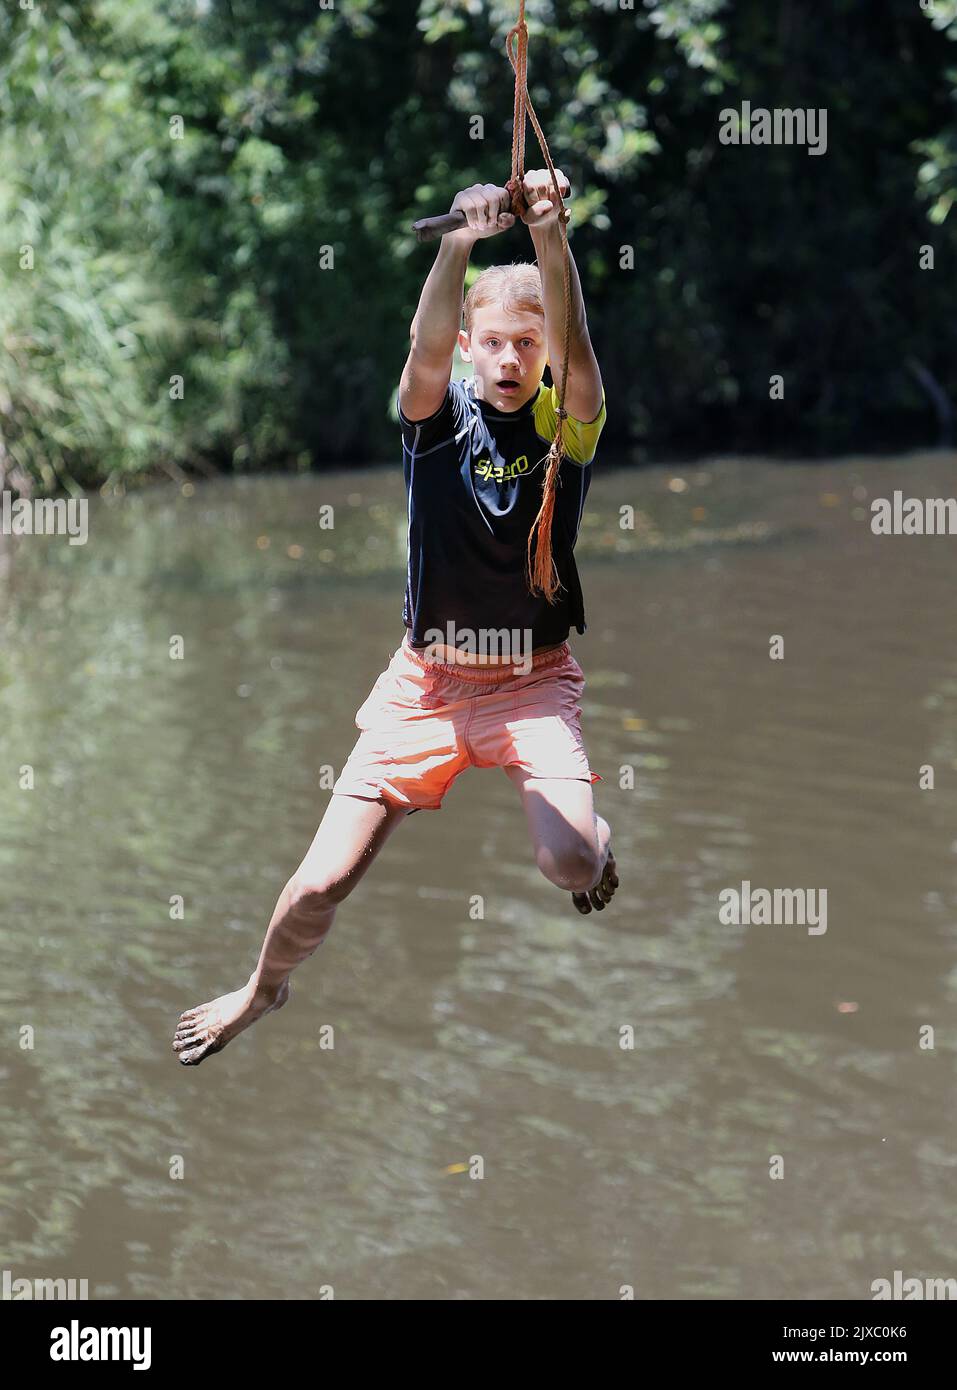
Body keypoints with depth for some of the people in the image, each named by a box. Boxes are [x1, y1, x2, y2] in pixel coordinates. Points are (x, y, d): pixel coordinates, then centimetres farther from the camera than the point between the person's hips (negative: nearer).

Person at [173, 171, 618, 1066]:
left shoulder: (567, 424, -6)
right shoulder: (440, 416, -6)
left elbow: (573, 344, -27)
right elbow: (427, 345, -29)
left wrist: (549, 237, -46)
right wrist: (459, 241, -49)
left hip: (533, 680, -1)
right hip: (427, 679, 1)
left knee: (569, 859, -27)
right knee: (324, 881, -4)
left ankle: (602, 844, 14)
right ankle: (265, 988, 30)